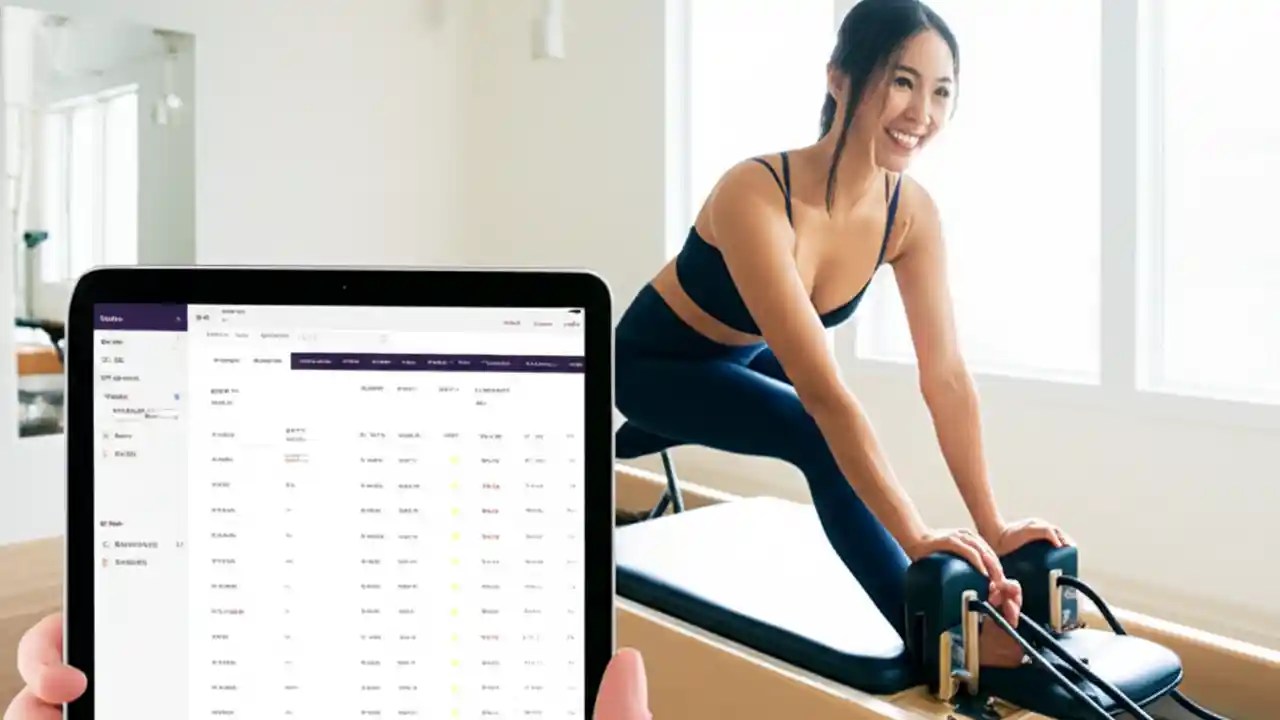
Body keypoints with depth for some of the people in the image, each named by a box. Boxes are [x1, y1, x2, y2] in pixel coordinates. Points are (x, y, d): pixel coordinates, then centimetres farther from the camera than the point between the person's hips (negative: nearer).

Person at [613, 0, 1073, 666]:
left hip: (742, 360, 7)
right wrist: (916, 539, -41)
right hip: (654, 362, -6)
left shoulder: (912, 212, -19)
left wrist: (992, 528, -18)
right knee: (819, 440, -26)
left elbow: (947, 379, -17)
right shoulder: (754, 195, -39)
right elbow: (824, 391, -42)